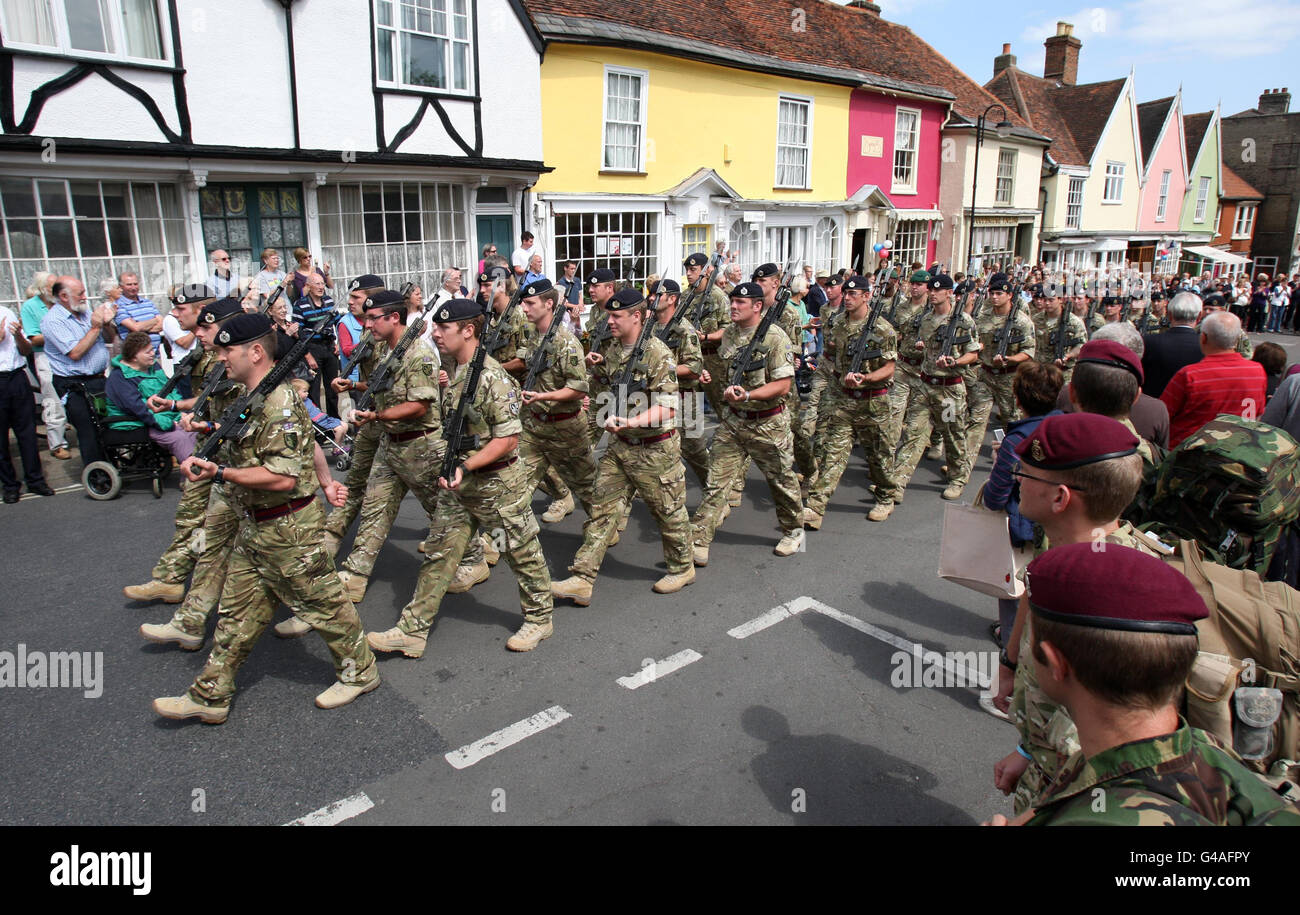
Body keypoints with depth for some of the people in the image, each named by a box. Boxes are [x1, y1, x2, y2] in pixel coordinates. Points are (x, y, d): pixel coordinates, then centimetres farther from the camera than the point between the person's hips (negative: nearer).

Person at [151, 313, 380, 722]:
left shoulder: (279, 405, -23)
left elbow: (283, 477, -28)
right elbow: (309, 442, 20)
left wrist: (220, 472, -26)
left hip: (287, 529, -10)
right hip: (254, 527, 10)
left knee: (321, 602, 6)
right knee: (238, 610, 15)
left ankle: (358, 671, 25)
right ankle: (210, 695, 25)